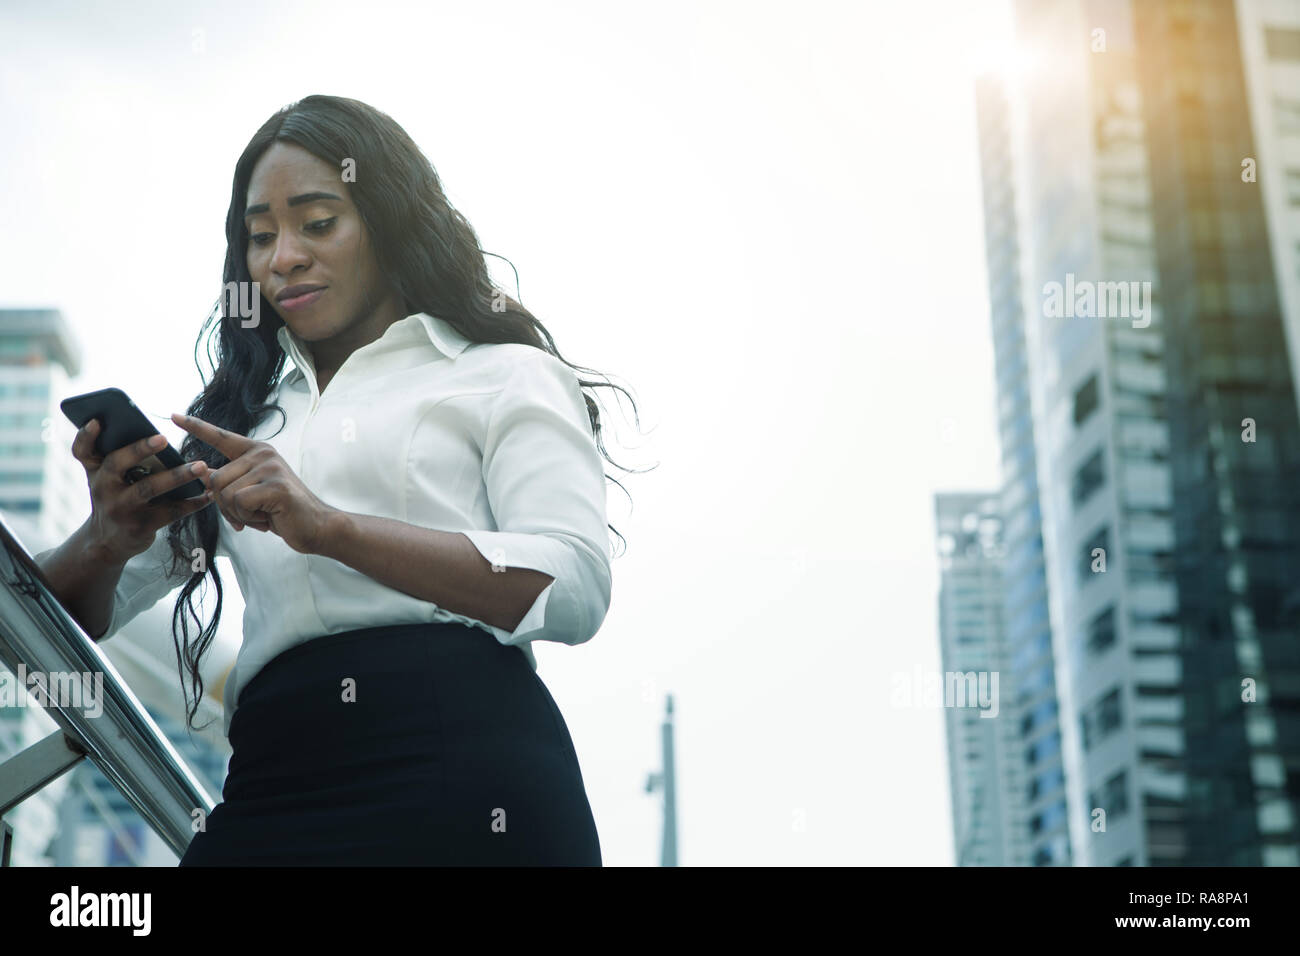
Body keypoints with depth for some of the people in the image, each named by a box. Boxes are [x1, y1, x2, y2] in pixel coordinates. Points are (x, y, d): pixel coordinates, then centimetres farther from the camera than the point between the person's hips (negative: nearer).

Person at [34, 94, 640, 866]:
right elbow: (73, 620, 21)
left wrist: (330, 527, -15)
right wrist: (106, 543, -3)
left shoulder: (504, 376, 10)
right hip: (271, 788, 5)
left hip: (466, 776, -4)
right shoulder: (239, 417, 24)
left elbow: (576, 587, -7)